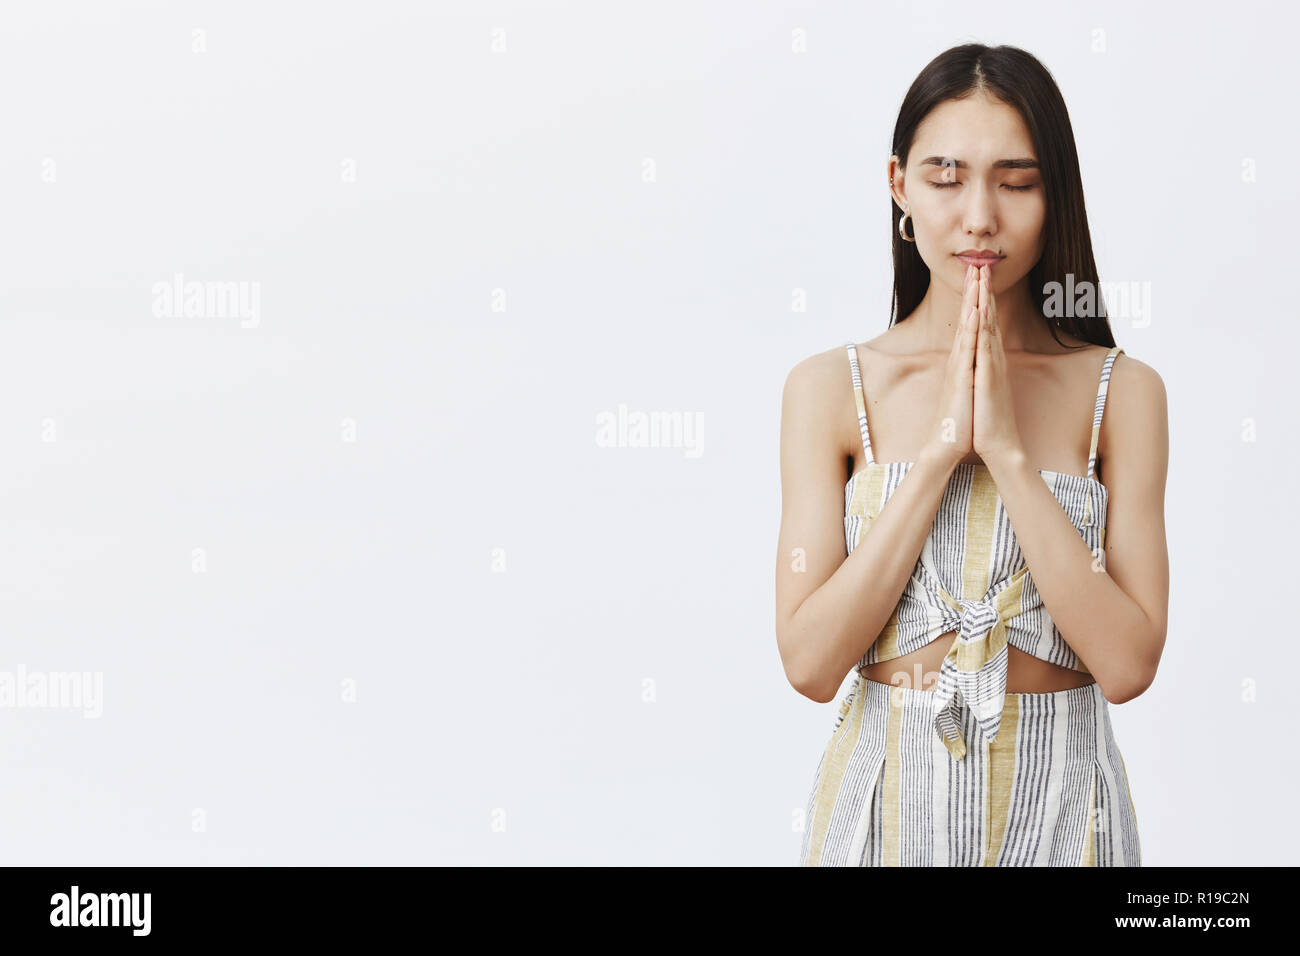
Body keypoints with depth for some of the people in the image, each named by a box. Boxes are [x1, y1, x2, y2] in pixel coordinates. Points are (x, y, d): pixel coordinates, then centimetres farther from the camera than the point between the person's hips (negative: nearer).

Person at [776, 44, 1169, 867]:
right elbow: (810, 661, -12)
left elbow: (1127, 663, -13)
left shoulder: (1122, 391, -5)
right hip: (887, 797, 0)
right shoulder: (830, 388, -5)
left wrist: (1009, 451, -17)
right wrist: (939, 452, -17)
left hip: (1059, 801, 0)